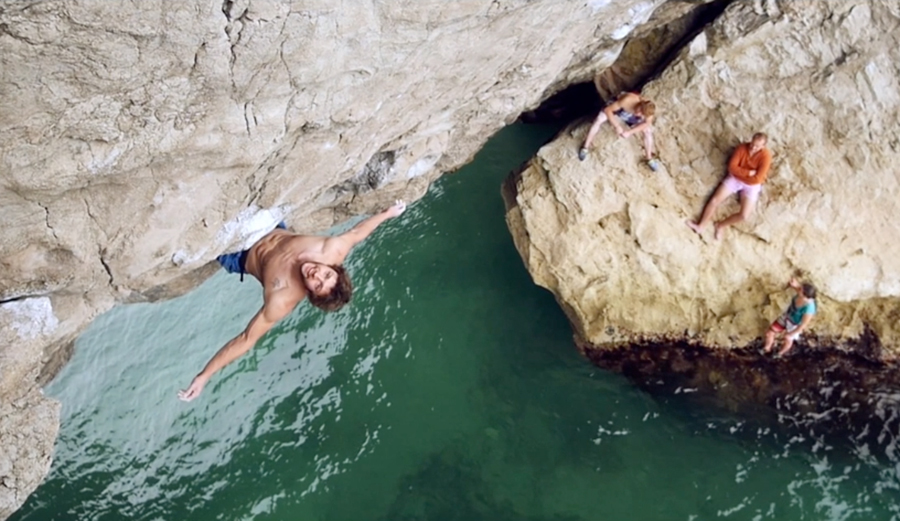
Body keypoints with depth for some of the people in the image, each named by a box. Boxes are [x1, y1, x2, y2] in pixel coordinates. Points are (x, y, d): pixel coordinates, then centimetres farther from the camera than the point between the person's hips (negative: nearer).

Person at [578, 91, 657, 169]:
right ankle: (586, 147, -12)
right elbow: (607, 110, -36)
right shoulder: (627, 100, -44)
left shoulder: (648, 108, -34)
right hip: (618, 110, -2)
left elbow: (647, 123, -18)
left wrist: (630, 132, -28)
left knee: (648, 131, -12)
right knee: (600, 119, -27)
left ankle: (649, 159, 9)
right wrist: (617, 126, -40)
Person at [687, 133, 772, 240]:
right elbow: (732, 167, -13)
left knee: (744, 216, -17)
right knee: (714, 200, -13)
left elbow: (757, 179, -24)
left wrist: (741, 173, -15)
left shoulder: (766, 156, -21)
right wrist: (748, 173, -22)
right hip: (734, 178, 3)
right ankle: (701, 226, -2)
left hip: (751, 185, -2)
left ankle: (722, 225, 8)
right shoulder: (742, 147, -12)